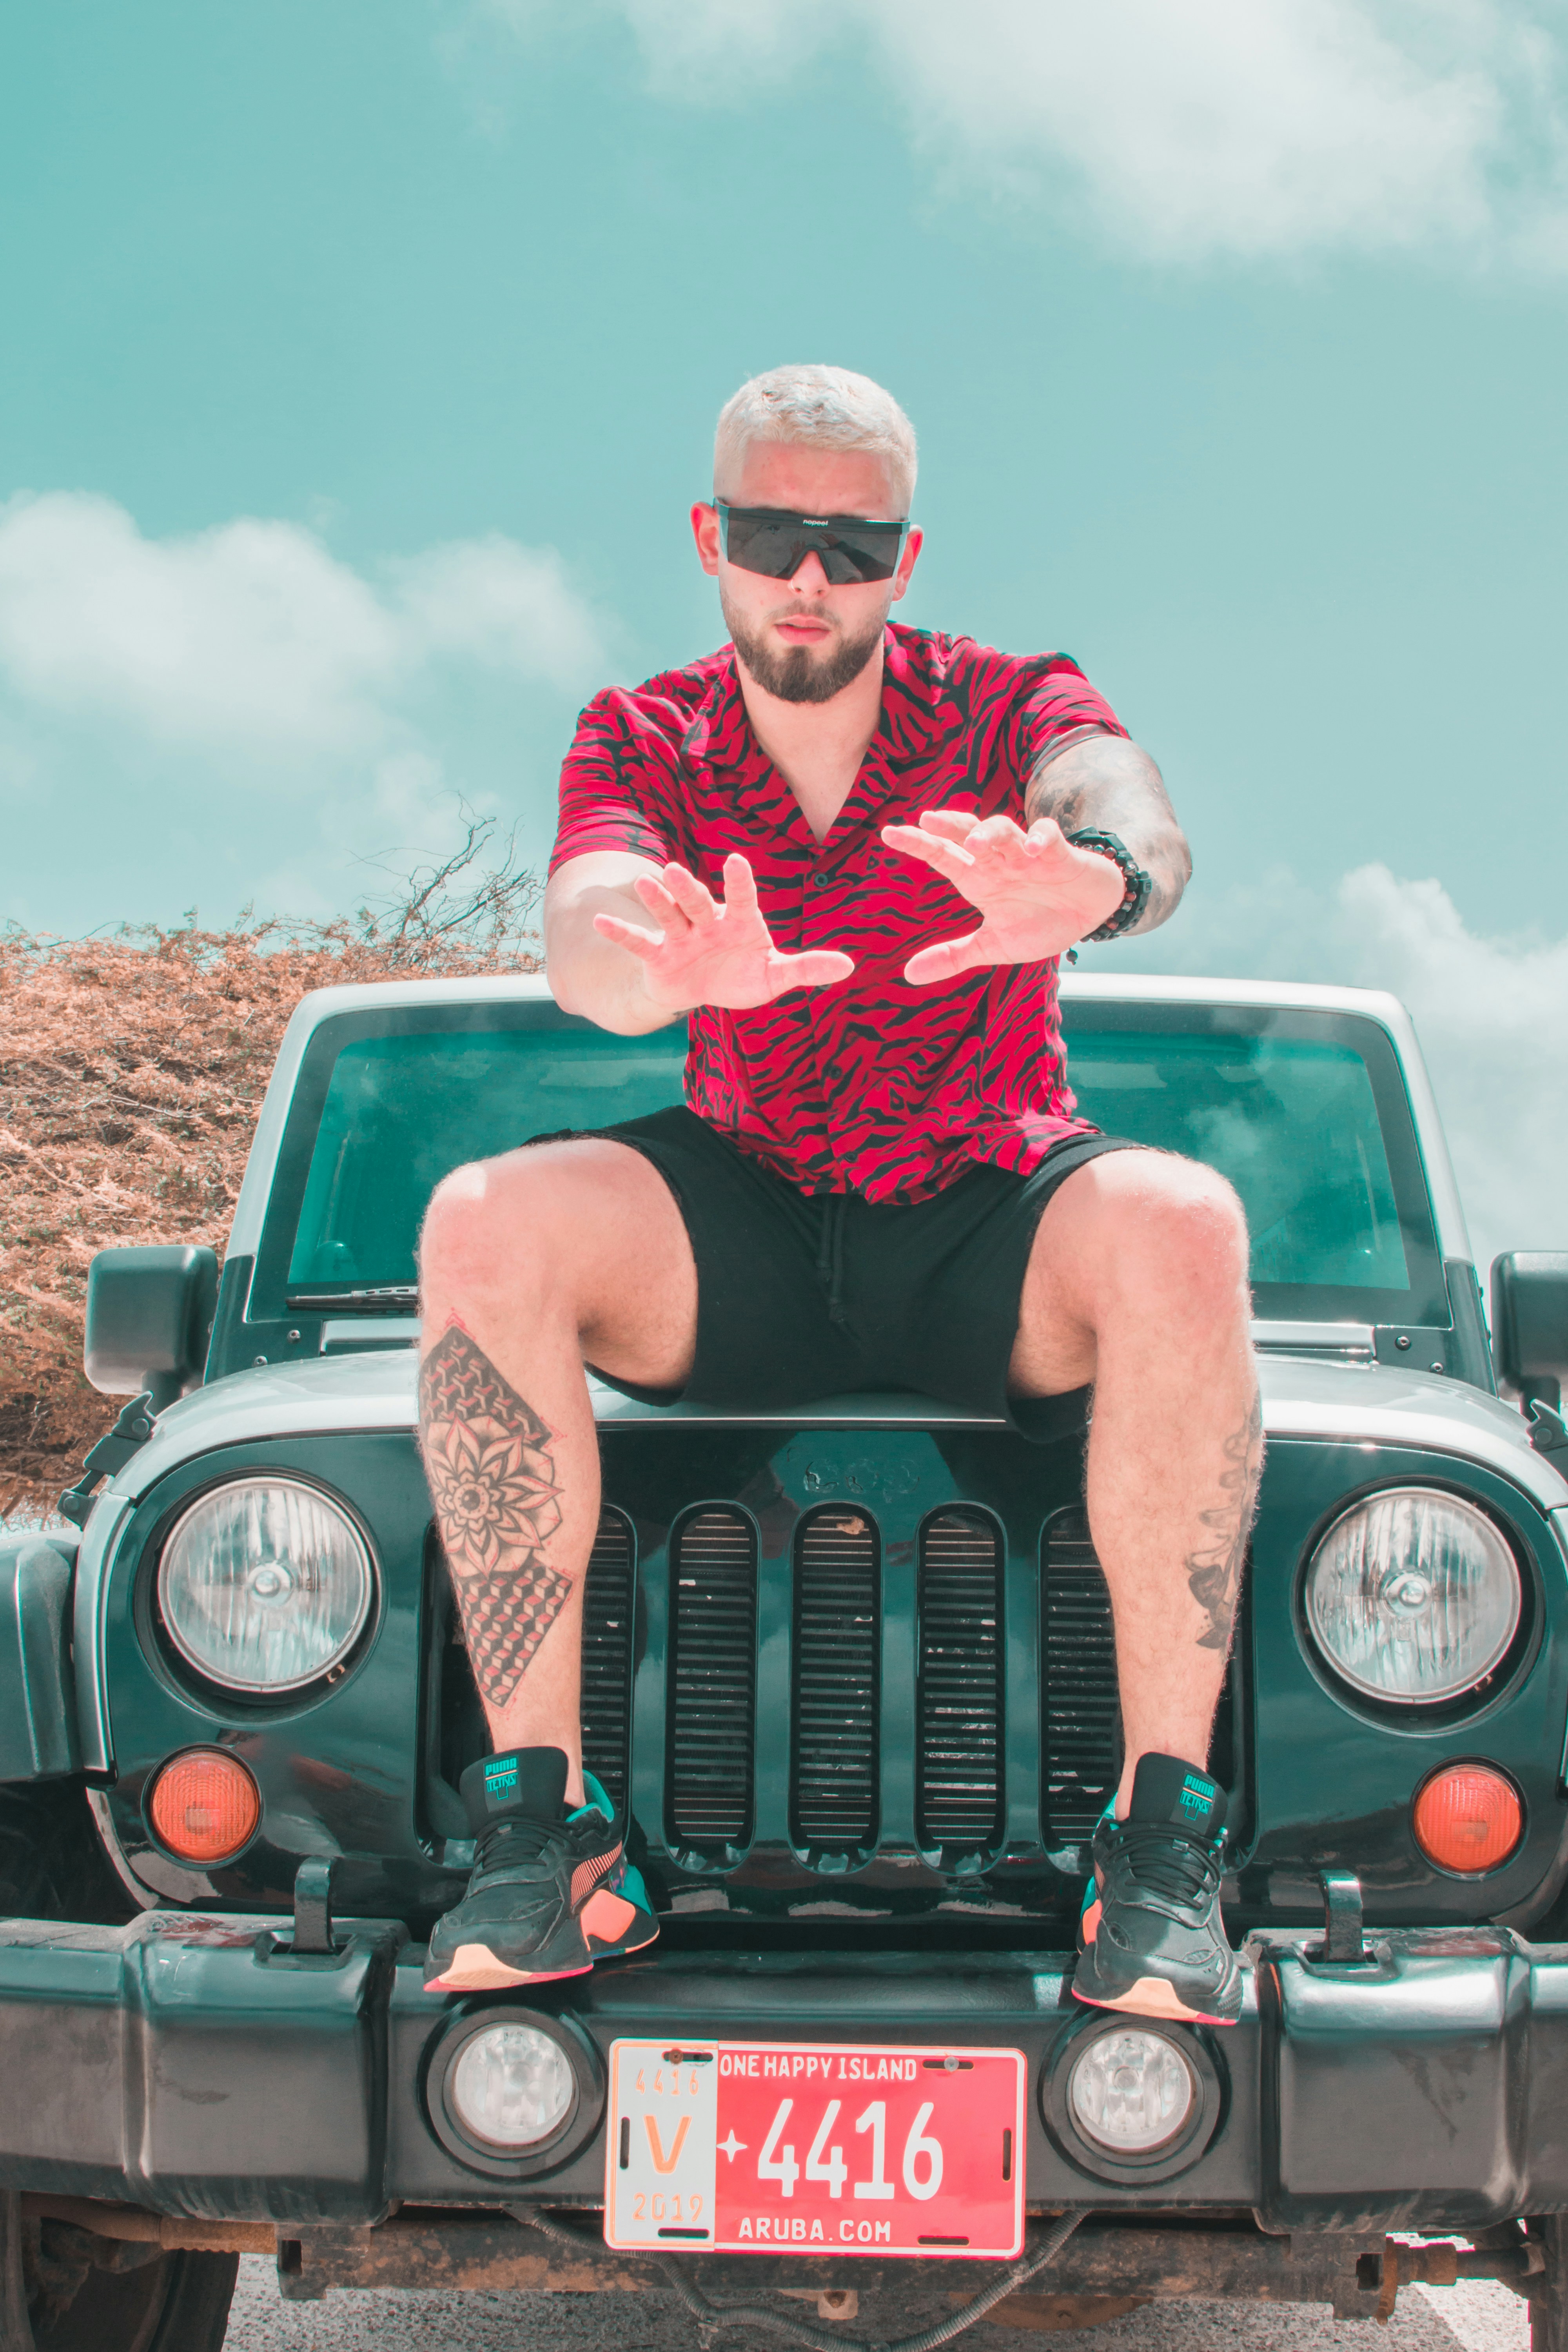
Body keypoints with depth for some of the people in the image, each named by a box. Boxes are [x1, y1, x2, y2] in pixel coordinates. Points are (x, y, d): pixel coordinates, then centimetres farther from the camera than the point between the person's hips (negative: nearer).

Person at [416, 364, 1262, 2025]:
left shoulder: (1014, 709, -3)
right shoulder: (639, 743, 0)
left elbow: (1129, 814, -27)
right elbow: (584, 940, -22)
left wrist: (1091, 880, -55)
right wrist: (675, 965, -49)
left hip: (989, 1229, -1)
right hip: (741, 1231, 1)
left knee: (1178, 1228, -35)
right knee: (481, 1228, -28)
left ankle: (1162, 1842, -32)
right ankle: (541, 1824, -26)